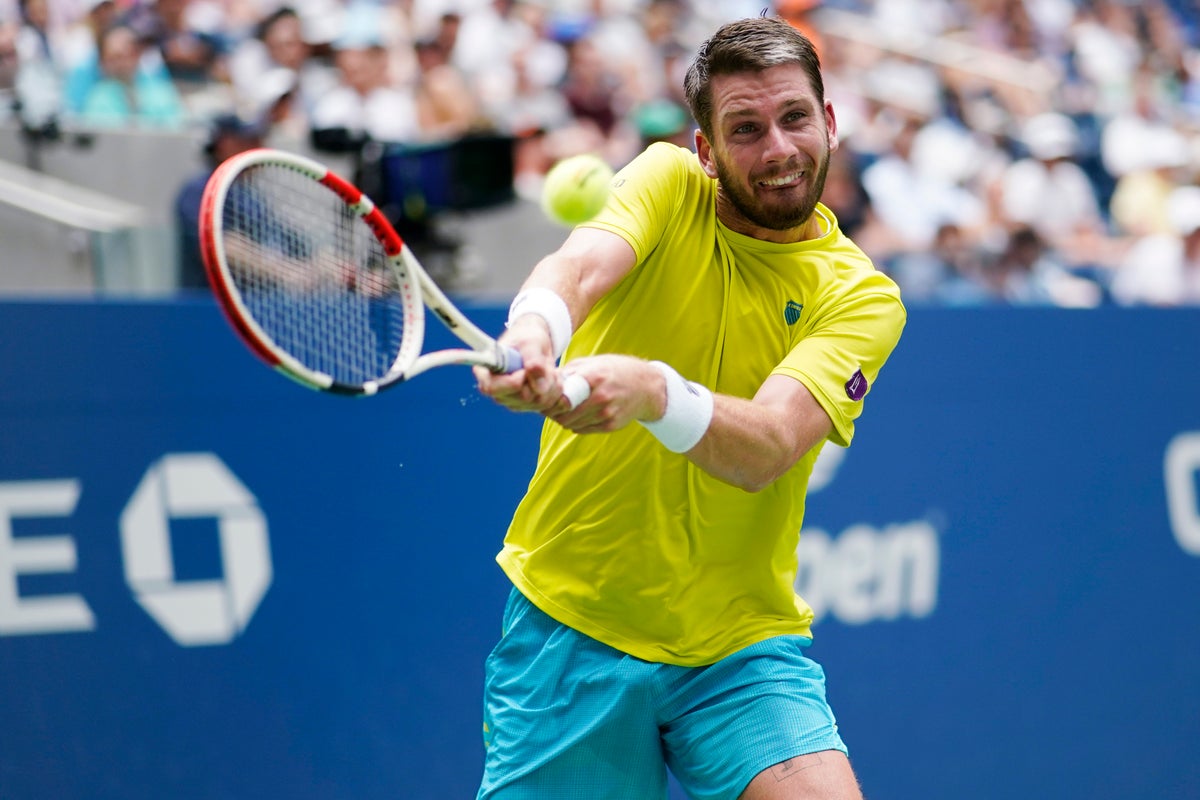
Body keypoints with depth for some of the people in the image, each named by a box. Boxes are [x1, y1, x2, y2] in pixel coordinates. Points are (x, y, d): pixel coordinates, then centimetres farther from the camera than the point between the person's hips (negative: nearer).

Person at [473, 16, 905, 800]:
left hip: (742, 646, -1)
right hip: (570, 621, 1)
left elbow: (766, 448, -22)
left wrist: (652, 391, -42)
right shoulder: (669, 184, -2)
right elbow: (581, 264, -23)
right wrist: (533, 329, -47)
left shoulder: (860, 295, -5)